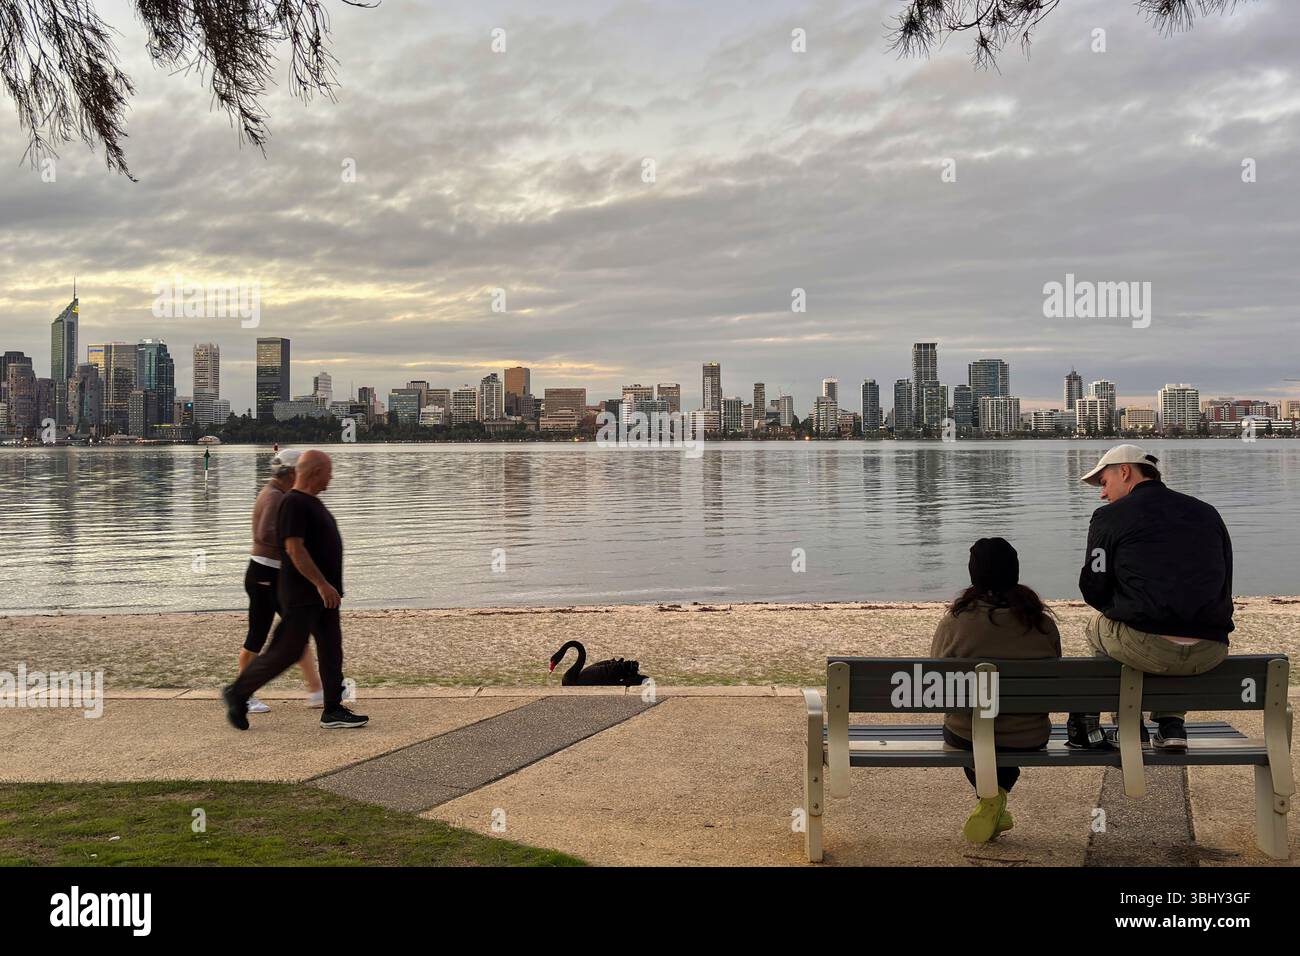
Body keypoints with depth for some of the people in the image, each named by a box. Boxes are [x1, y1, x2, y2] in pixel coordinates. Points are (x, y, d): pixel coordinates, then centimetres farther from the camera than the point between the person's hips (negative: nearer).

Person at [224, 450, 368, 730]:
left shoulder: (312, 502, 14)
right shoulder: (294, 503, -16)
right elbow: (295, 549, -23)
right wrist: (322, 584, -25)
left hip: (322, 593, 10)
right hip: (302, 594, -10)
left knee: (331, 650, 7)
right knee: (286, 652, -3)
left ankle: (333, 711, 10)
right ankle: (238, 693, 12)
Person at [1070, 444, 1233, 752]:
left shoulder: (1110, 517, 4)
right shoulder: (1207, 513, 19)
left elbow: (1095, 591, 5)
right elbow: (1225, 585, 21)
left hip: (1147, 650, -4)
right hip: (1211, 653, 5)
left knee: (1097, 622, 28)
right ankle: (1171, 724, 24)